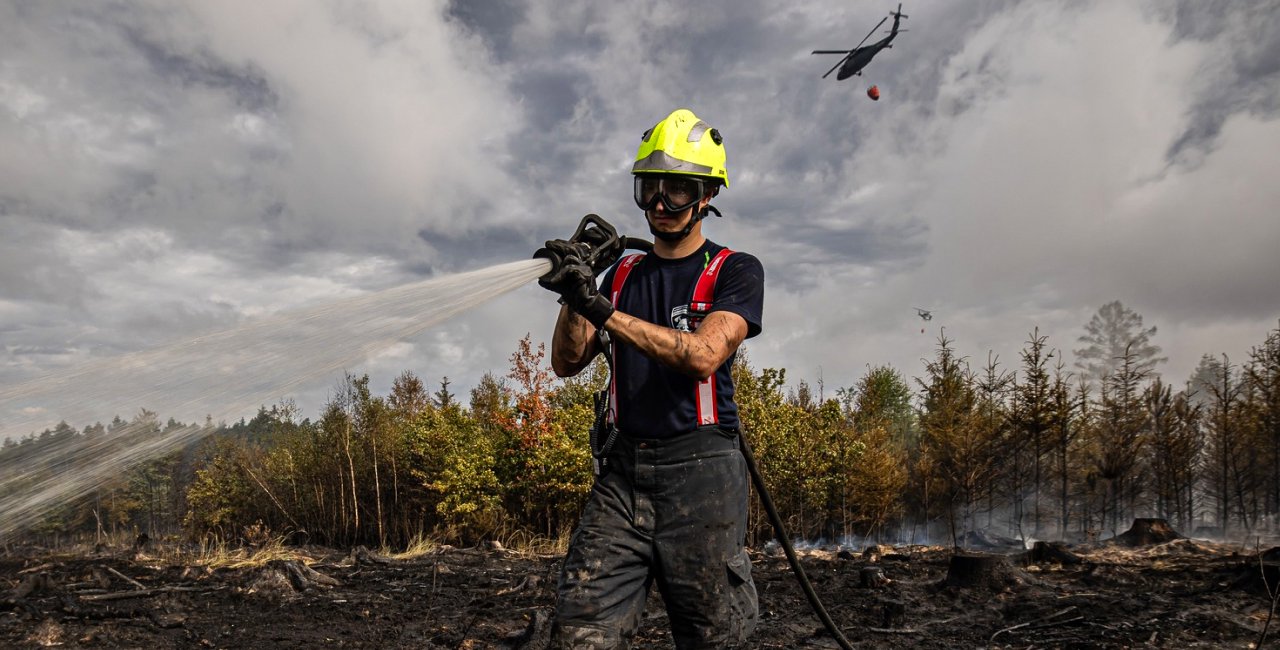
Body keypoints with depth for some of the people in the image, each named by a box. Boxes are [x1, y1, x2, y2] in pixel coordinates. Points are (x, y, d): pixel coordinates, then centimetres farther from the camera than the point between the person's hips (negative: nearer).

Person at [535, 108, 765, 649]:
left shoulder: (735, 271, 2)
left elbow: (703, 355, -16)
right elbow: (567, 363, 10)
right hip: (622, 470, 3)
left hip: (699, 468, -3)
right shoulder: (622, 274, 16)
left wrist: (602, 310, -21)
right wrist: (573, 298, -9)